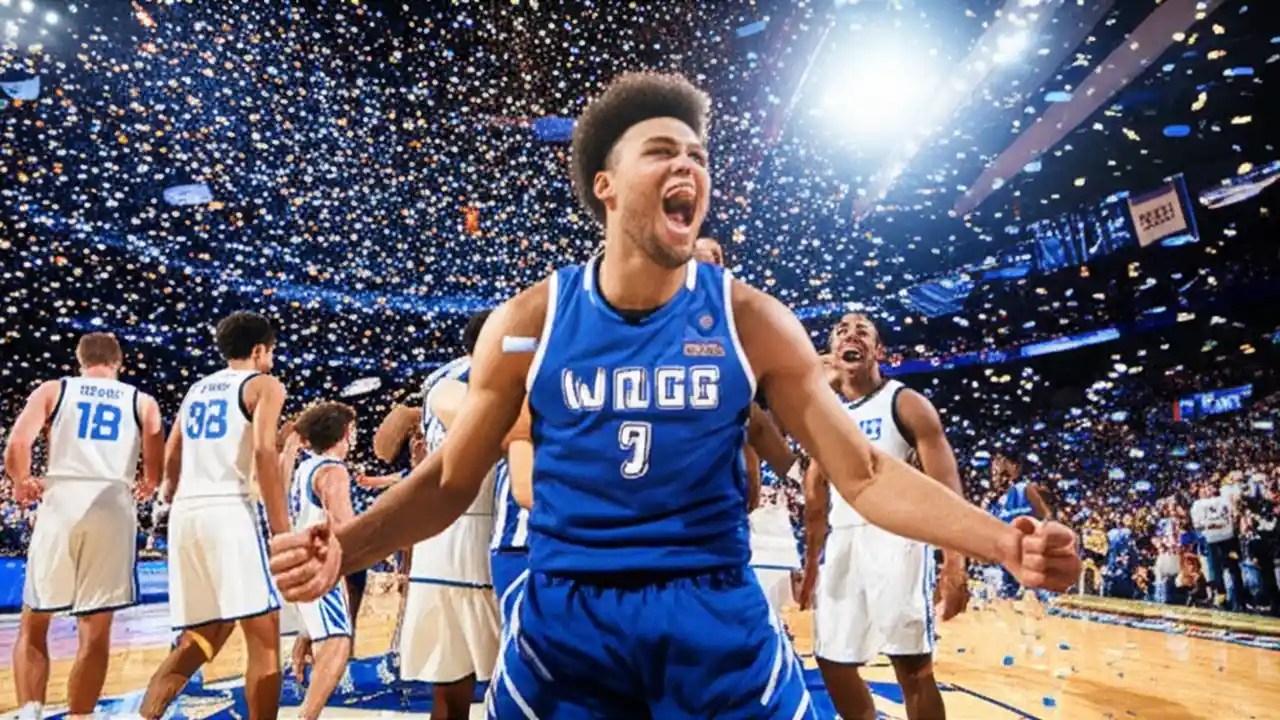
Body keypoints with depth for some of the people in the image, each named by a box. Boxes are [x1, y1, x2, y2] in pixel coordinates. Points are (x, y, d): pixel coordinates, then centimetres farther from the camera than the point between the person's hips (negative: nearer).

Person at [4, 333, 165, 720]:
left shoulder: (52, 390, 13)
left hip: (61, 505, 0)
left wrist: (22, 483, 18)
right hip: (113, 510, 0)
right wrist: (146, 487, 28)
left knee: (33, 626, 16)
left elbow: (16, 447, -2)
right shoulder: (142, 401, 14)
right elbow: (156, 473, 5)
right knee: (95, 635, 8)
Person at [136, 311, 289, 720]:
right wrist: (282, 528, -13)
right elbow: (264, 452, -13)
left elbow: (171, 458, 22)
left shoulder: (197, 388, 23)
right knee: (264, 637, 0)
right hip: (228, 511, -7)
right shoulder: (265, 385, 2)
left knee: (199, 638, 17)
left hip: (184, 514, 7)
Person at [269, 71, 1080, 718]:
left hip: (717, 619, 0)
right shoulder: (528, 322, -5)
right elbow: (449, 480, 1)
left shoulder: (751, 321, -6)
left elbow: (864, 472, -3)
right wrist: (344, 548, -16)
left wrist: (1001, 539, -16)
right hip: (565, 620, 1)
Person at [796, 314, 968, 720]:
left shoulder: (906, 404, -1)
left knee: (913, 666, -2)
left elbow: (946, 488, -8)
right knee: (833, 664, 8)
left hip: (895, 538, -5)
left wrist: (954, 564, -19)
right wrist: (811, 567, 16)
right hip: (840, 542, 5)